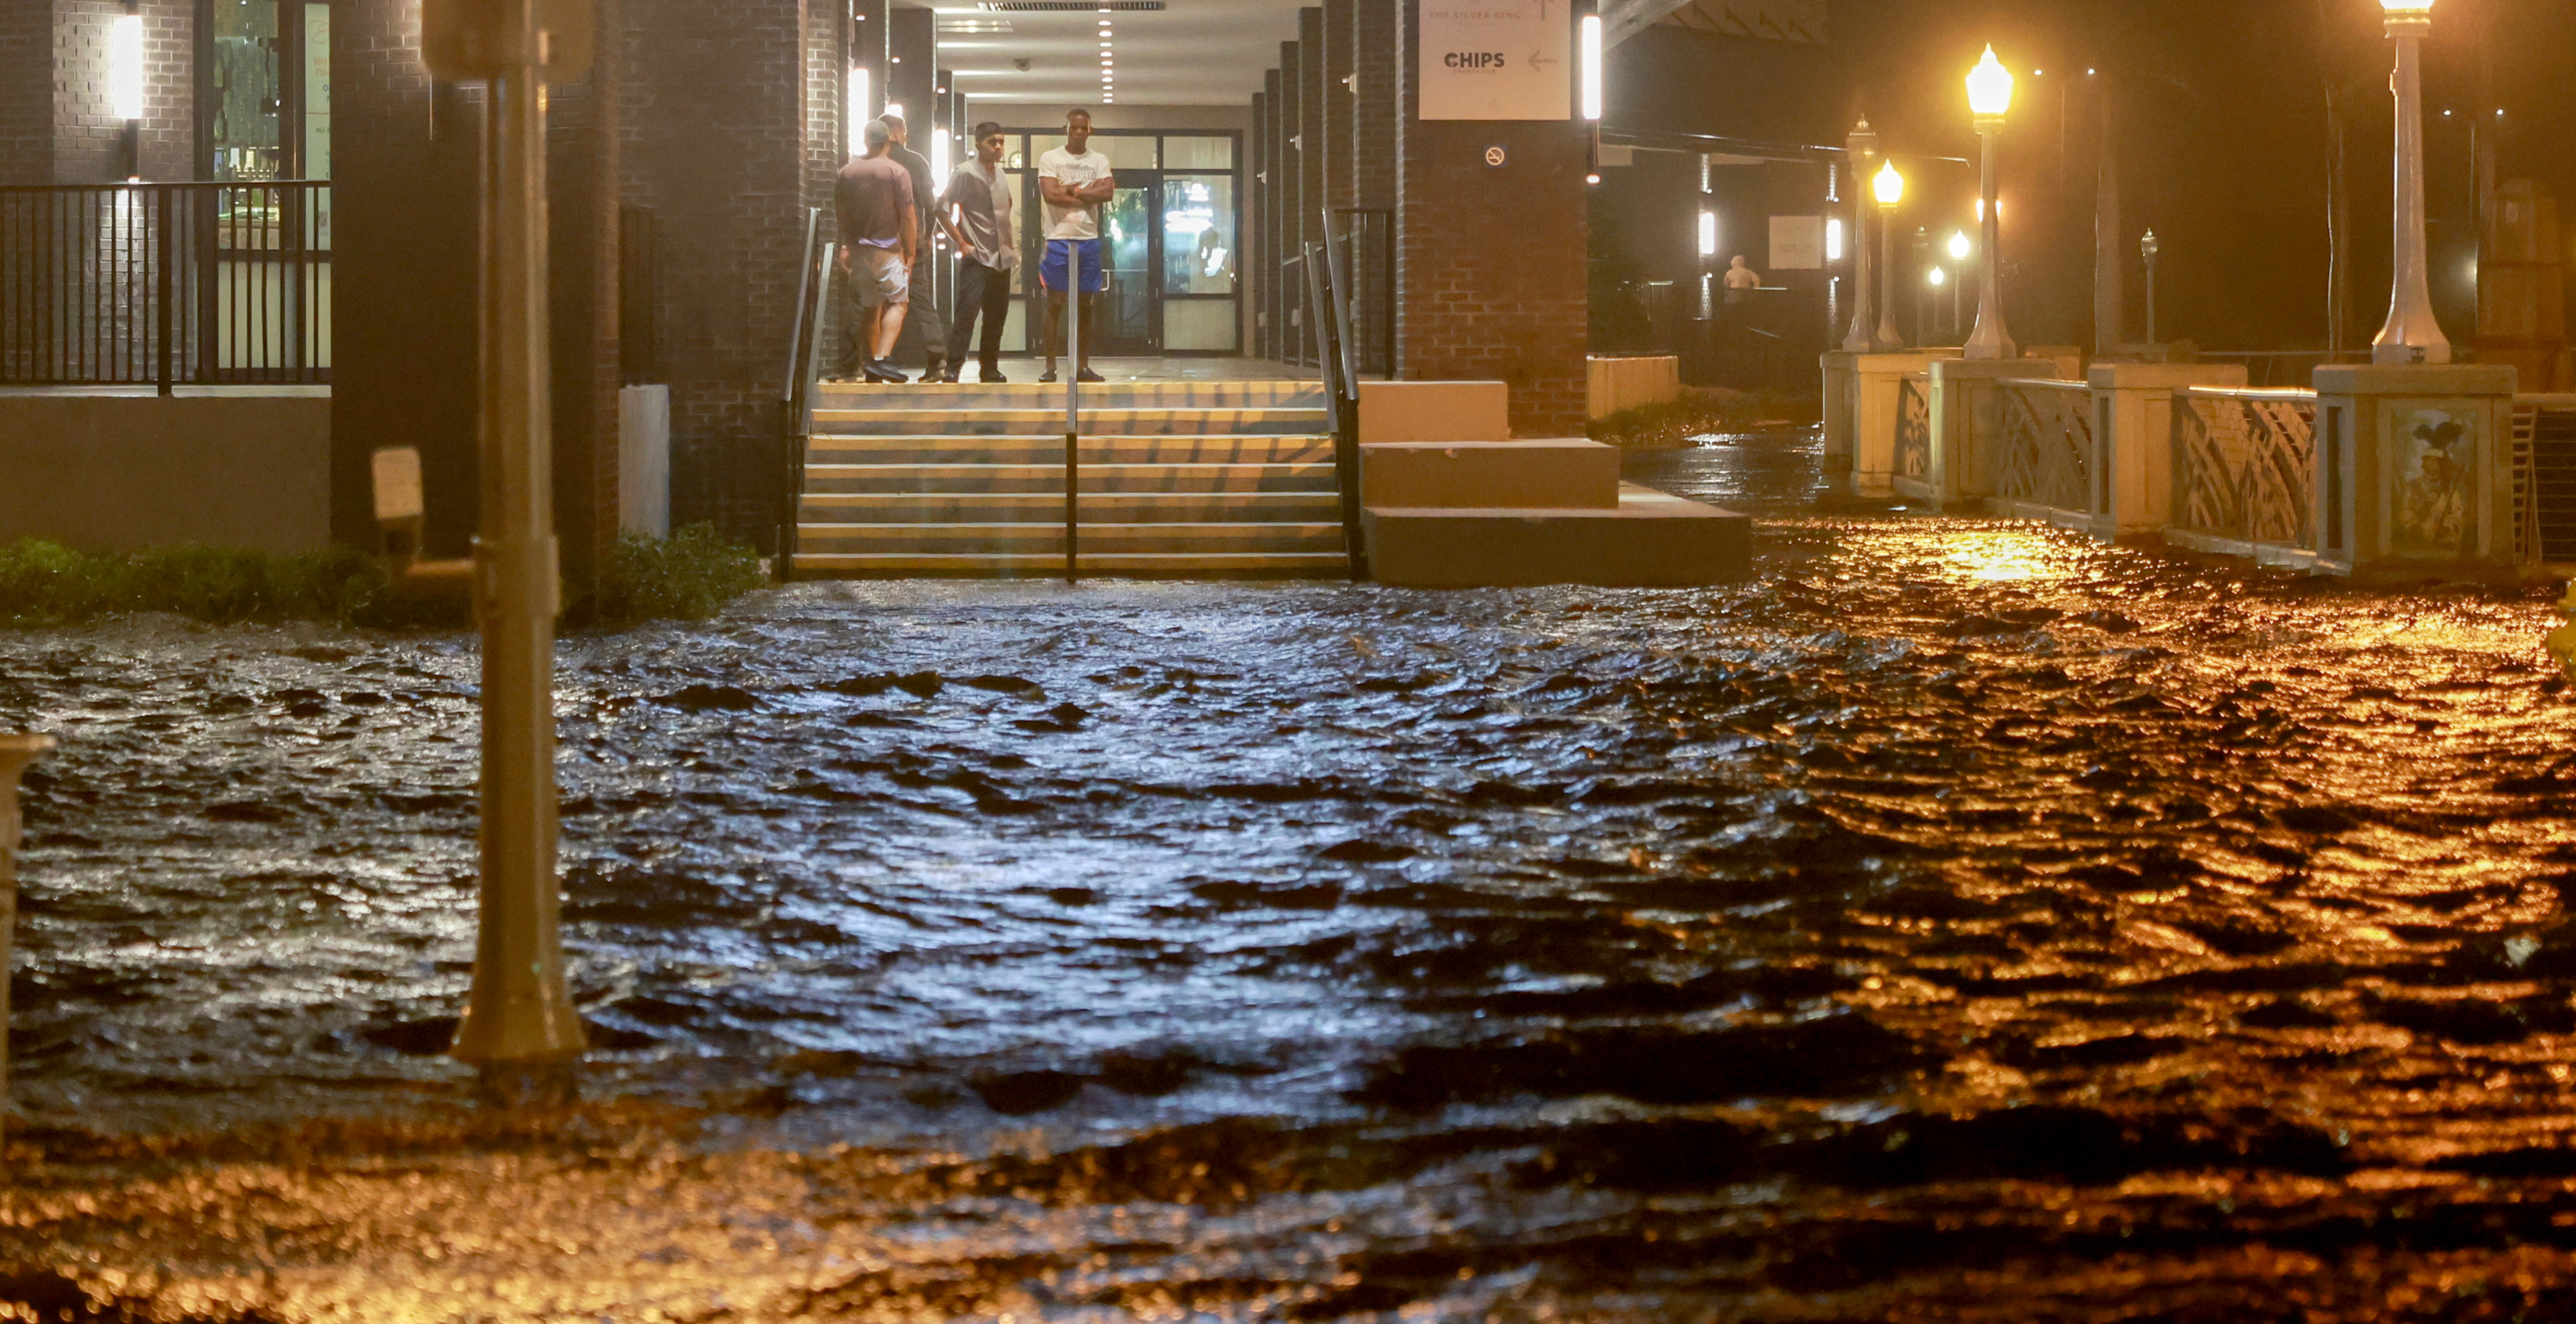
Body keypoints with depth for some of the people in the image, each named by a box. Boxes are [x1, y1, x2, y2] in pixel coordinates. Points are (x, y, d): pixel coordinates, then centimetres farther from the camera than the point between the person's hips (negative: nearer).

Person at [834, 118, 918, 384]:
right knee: (897, 302, 1)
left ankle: (871, 370, 14)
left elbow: (839, 214, 9)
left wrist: (844, 247, 18)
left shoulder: (846, 173, 4)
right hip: (888, 248, -4)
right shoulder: (896, 172, -7)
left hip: (857, 250, 4)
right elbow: (907, 216, -9)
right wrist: (910, 253, -3)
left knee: (869, 309, 12)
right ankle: (882, 358, -19)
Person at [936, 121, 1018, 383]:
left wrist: (1012, 242, 18)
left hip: (1001, 257, 7)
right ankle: (953, 368, -15)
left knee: (996, 316, 10)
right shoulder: (965, 173, -8)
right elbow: (942, 210, -13)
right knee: (966, 312, -15)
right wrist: (961, 243, -14)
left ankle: (990, 368, 18)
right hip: (977, 258, -7)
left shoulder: (1000, 174, 15)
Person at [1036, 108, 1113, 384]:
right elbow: (1050, 194, -14)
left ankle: (1083, 366, 11)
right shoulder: (1050, 159, 1)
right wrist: (1089, 193, -8)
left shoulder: (1099, 161, 9)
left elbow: (1107, 193, -7)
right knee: (1054, 304, -3)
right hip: (1059, 239, -3)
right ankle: (1050, 366, -1)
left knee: (1086, 306, 6)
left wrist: (1072, 190, -10)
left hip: (1089, 240, 3)